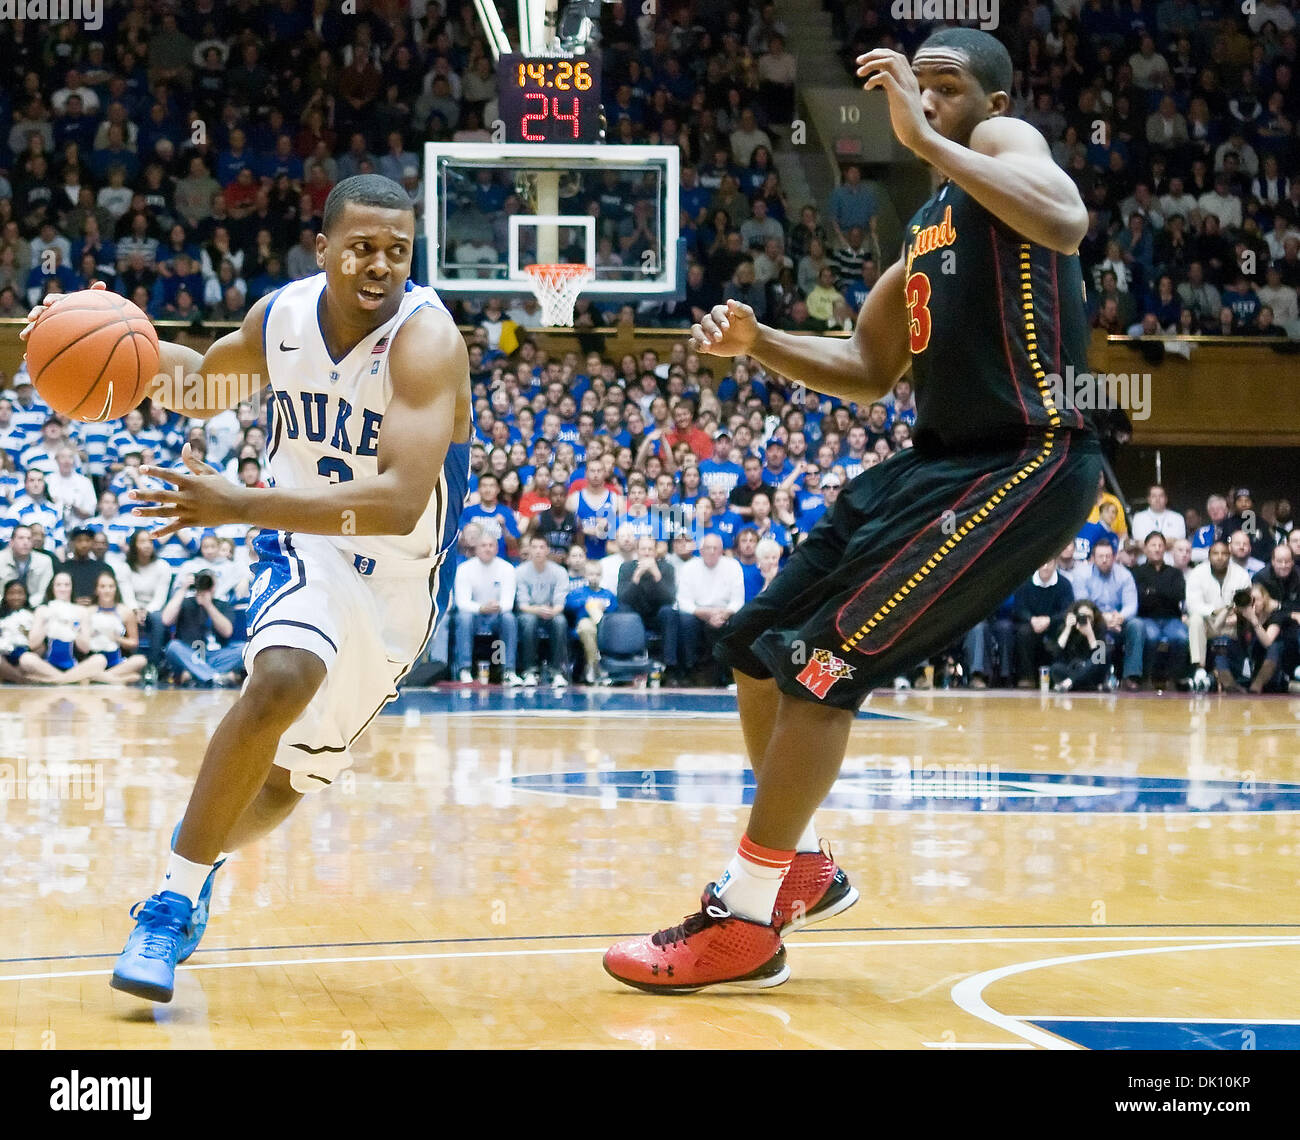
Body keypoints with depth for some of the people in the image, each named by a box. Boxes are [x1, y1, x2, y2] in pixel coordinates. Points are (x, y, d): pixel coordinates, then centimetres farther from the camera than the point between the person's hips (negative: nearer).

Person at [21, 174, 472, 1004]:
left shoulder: (426, 339, -27)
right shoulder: (282, 314, -9)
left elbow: (399, 501, -38)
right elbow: (206, 381, 14)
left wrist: (241, 506, -43)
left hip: (399, 577, -1)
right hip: (306, 546, 1)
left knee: (293, 776, 9)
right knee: (281, 680, -31)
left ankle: (198, 863, 41)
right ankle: (176, 898, -21)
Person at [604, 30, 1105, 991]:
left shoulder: (1002, 144, -6)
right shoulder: (930, 225, 20)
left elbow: (1066, 223, -30)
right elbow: (868, 371, 25)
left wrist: (924, 139, -27)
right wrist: (757, 343, 9)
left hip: (1029, 462, -10)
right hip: (943, 457, 10)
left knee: (821, 657, -16)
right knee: (754, 644, 11)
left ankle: (744, 923, -6)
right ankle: (803, 867, 28)